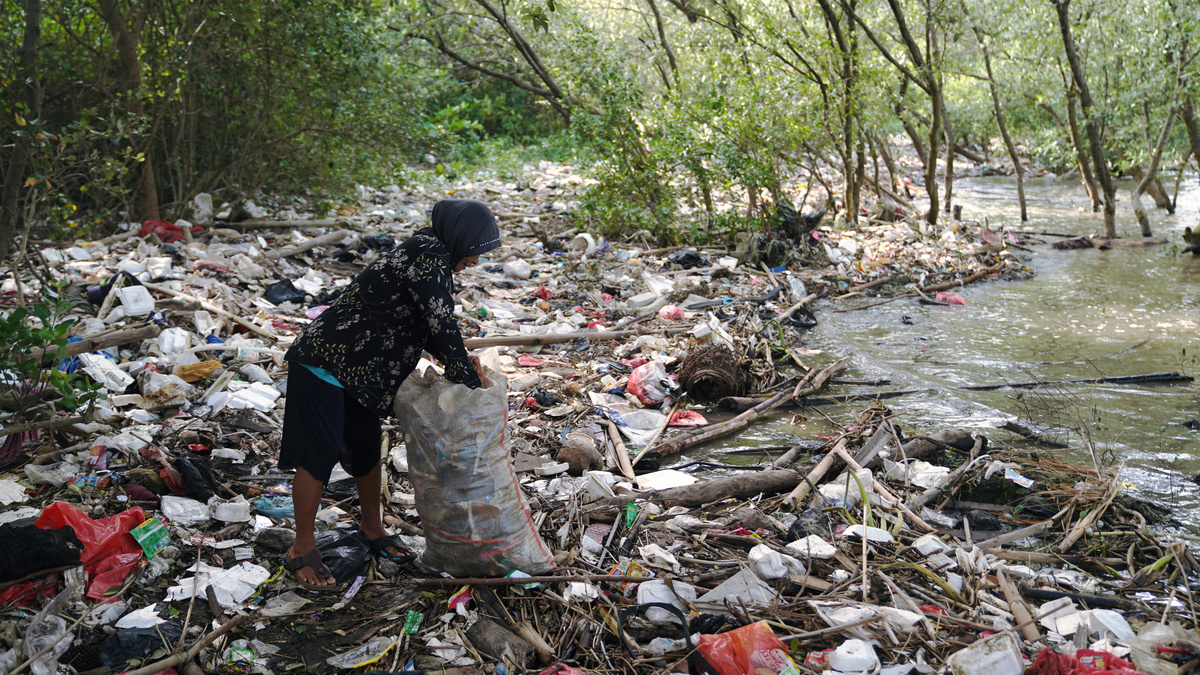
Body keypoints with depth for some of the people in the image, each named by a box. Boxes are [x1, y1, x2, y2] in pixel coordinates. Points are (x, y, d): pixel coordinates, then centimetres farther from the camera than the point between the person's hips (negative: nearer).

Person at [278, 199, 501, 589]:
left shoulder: (429, 256, 11)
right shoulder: (428, 255, -20)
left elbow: (424, 325, 15)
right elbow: (441, 323, -22)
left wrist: (459, 362, 2)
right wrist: (467, 377, -12)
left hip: (355, 367, 10)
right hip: (324, 363, -10)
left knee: (367, 445, 19)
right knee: (320, 453, -2)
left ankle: (372, 526, 38)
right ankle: (302, 550, 11)